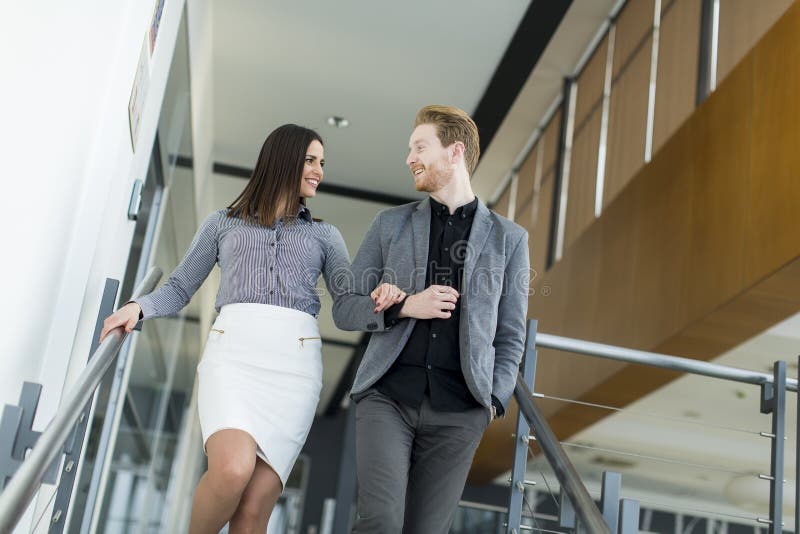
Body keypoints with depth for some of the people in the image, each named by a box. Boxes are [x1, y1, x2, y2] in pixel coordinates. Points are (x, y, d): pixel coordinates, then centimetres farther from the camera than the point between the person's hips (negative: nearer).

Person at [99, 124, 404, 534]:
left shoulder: (325, 235, 23)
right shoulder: (223, 223, 20)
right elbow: (180, 288, 18)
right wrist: (139, 308, -3)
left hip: (296, 361, 1)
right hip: (232, 350, -1)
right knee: (233, 468, -28)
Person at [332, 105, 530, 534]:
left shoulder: (508, 238, 9)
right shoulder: (391, 224, 11)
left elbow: (510, 336, 11)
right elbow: (344, 309, 10)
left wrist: (494, 401, -2)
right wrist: (405, 306, -7)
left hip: (459, 410, 0)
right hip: (388, 396, 0)